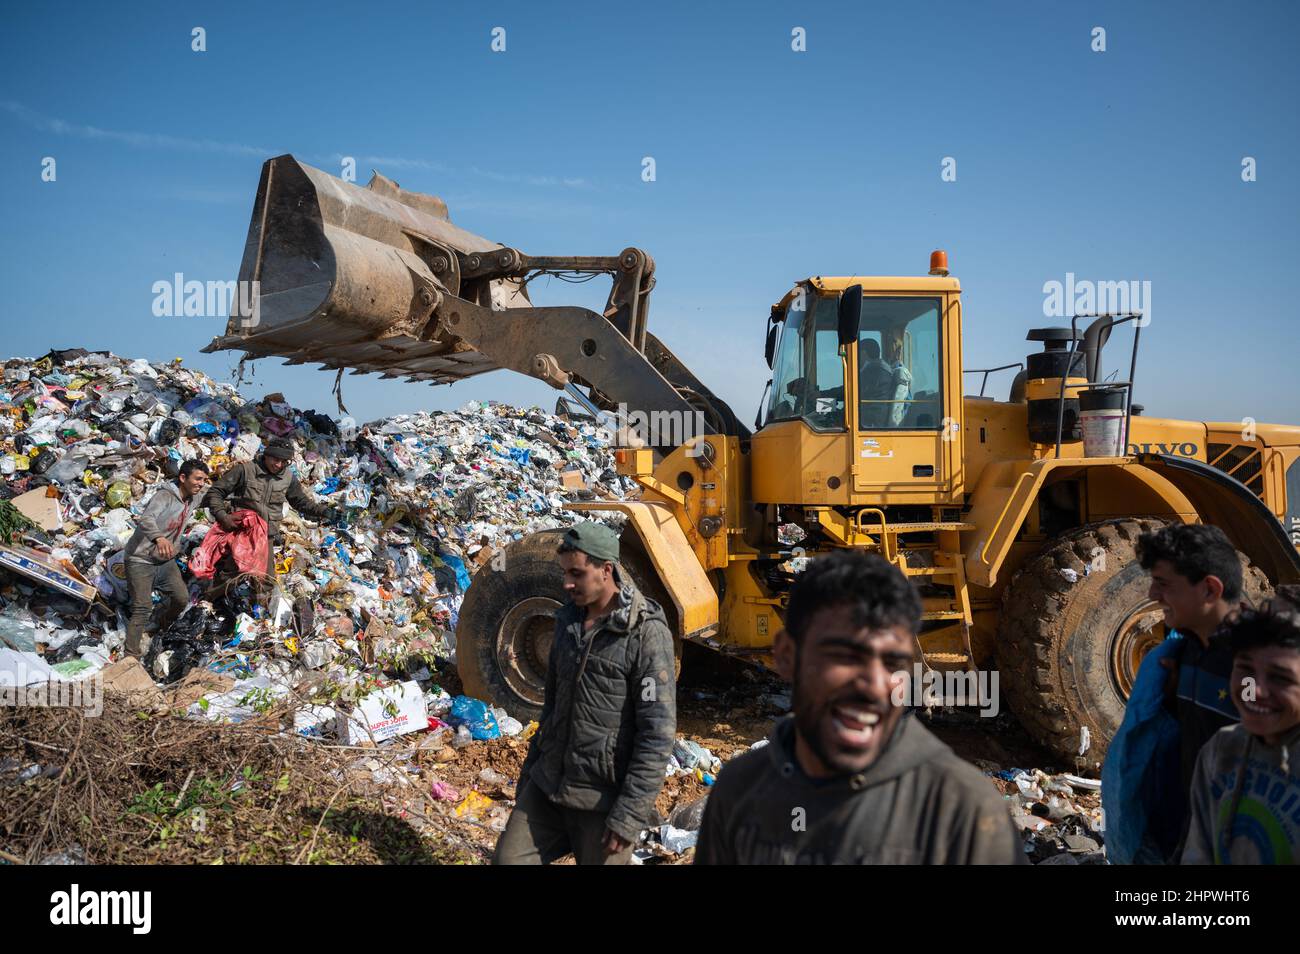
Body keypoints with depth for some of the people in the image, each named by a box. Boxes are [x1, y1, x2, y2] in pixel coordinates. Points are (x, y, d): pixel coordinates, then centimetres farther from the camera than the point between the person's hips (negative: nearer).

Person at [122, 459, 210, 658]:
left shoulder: (192, 499, 4)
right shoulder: (165, 495, -21)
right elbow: (146, 518, -40)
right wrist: (158, 538, -57)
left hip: (165, 560, 7)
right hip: (141, 560, -7)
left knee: (181, 598, 3)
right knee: (143, 608, -11)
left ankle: (161, 630, 30)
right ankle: (131, 656, -4)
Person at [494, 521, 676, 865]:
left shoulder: (647, 632, -17)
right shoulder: (569, 619, 5)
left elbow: (658, 733, -18)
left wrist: (630, 814, -18)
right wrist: (530, 771, 18)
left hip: (604, 797, -6)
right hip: (548, 784, 6)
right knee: (508, 858, 6)